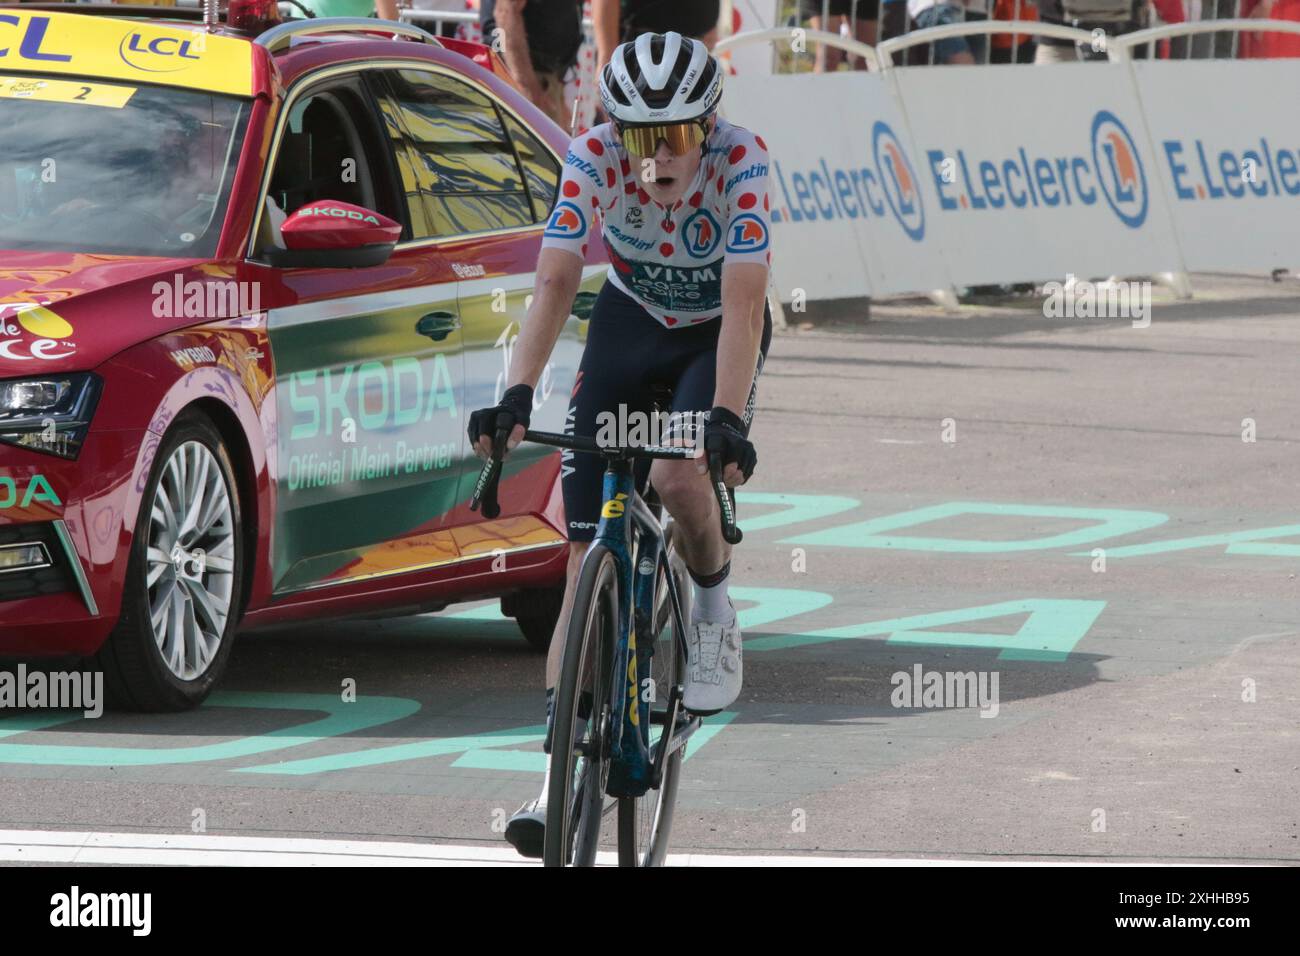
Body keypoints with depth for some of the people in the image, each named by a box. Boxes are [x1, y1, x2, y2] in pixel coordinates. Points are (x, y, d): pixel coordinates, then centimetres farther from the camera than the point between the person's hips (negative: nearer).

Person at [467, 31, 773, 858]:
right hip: (630, 323, 2)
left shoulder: (741, 161, -31)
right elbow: (556, 283, -33)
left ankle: (715, 609, 3)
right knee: (589, 549, -9)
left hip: (719, 333, -2)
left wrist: (726, 418, -51)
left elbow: (744, 301, -38)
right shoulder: (595, 156, -26)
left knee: (679, 479, -31)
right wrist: (517, 395, -46)